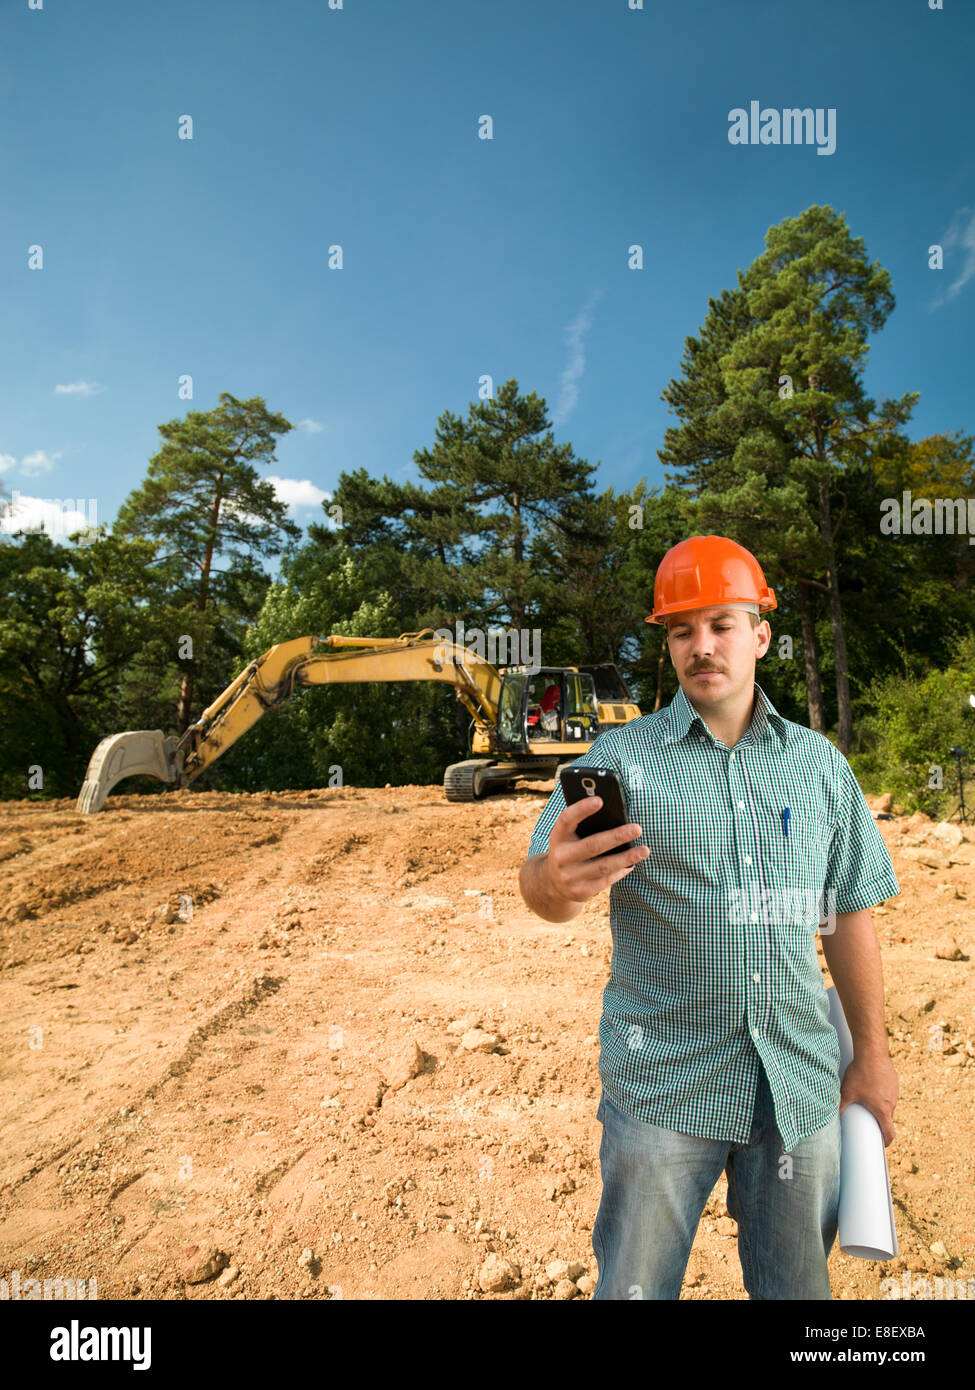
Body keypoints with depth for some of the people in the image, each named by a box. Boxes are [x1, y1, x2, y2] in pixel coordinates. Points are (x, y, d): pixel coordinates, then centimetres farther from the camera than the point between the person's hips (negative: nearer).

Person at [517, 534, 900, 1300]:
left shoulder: (821, 764, 4)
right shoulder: (619, 758, -6)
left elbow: (849, 913, 9)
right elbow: (543, 884, -17)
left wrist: (872, 1051, 9)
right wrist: (556, 881, -40)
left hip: (800, 1083, 3)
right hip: (662, 1086, -2)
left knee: (798, 1283, 19)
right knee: (634, 1285, 10)